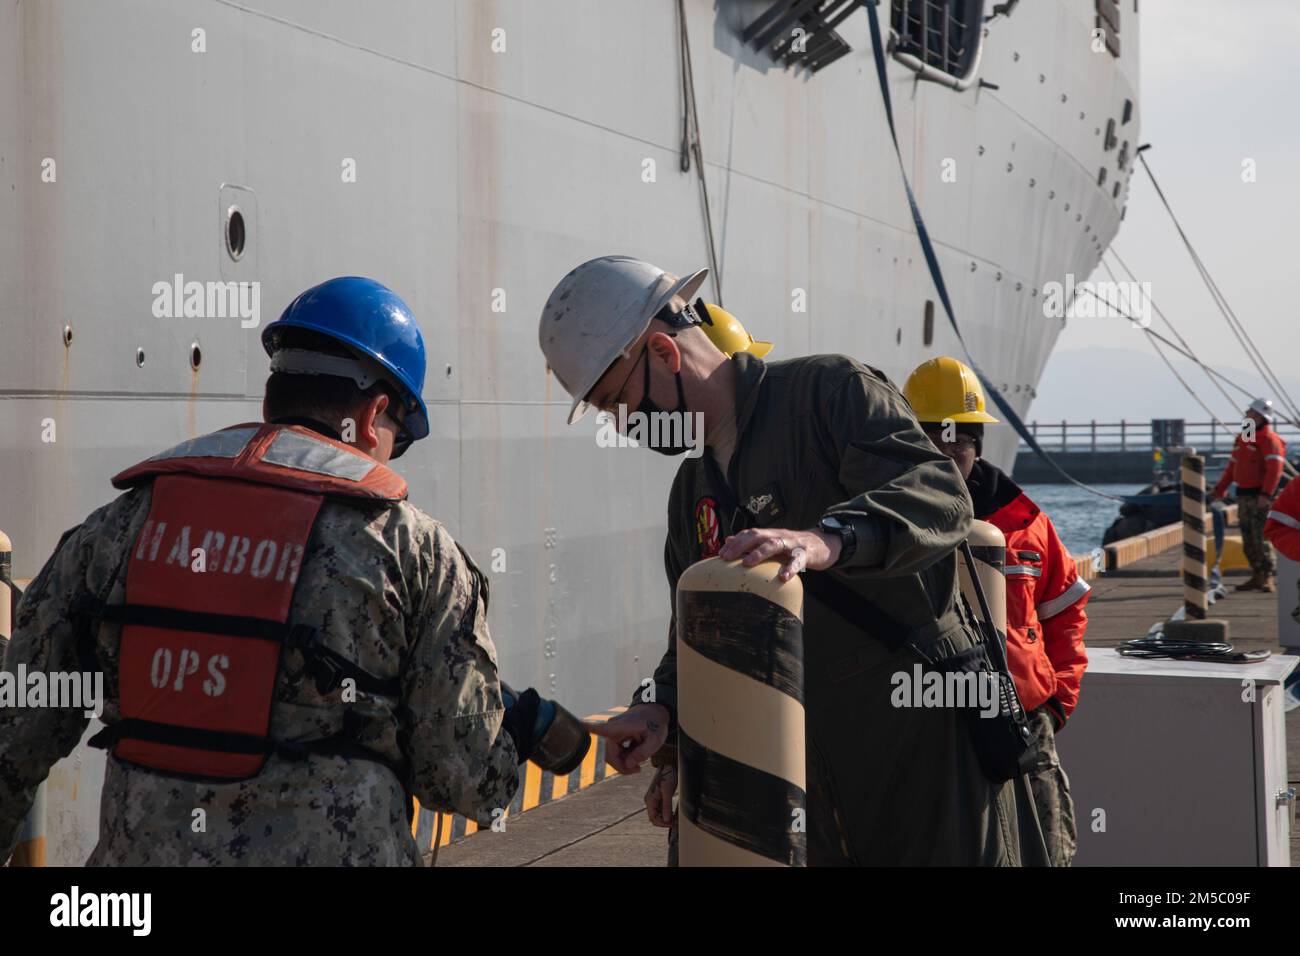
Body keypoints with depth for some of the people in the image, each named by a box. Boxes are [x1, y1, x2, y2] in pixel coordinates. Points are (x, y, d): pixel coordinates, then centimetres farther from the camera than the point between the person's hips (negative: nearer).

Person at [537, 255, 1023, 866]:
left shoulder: (829, 391, -8)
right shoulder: (691, 493, 16)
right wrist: (663, 707, -7)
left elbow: (940, 493, -24)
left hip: (921, 740, -6)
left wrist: (826, 538, -42)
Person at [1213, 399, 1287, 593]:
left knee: (1260, 537, -11)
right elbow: (1232, 466, 24)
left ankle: (1267, 578, -8)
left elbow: (1274, 469, -19)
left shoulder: (1268, 439, -10)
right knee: (1248, 540, 9)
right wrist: (1221, 488, 22)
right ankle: (1257, 577, 15)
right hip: (1243, 493, 8)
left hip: (1260, 495, -8)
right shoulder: (1242, 438, 17)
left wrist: (1266, 494, -27)